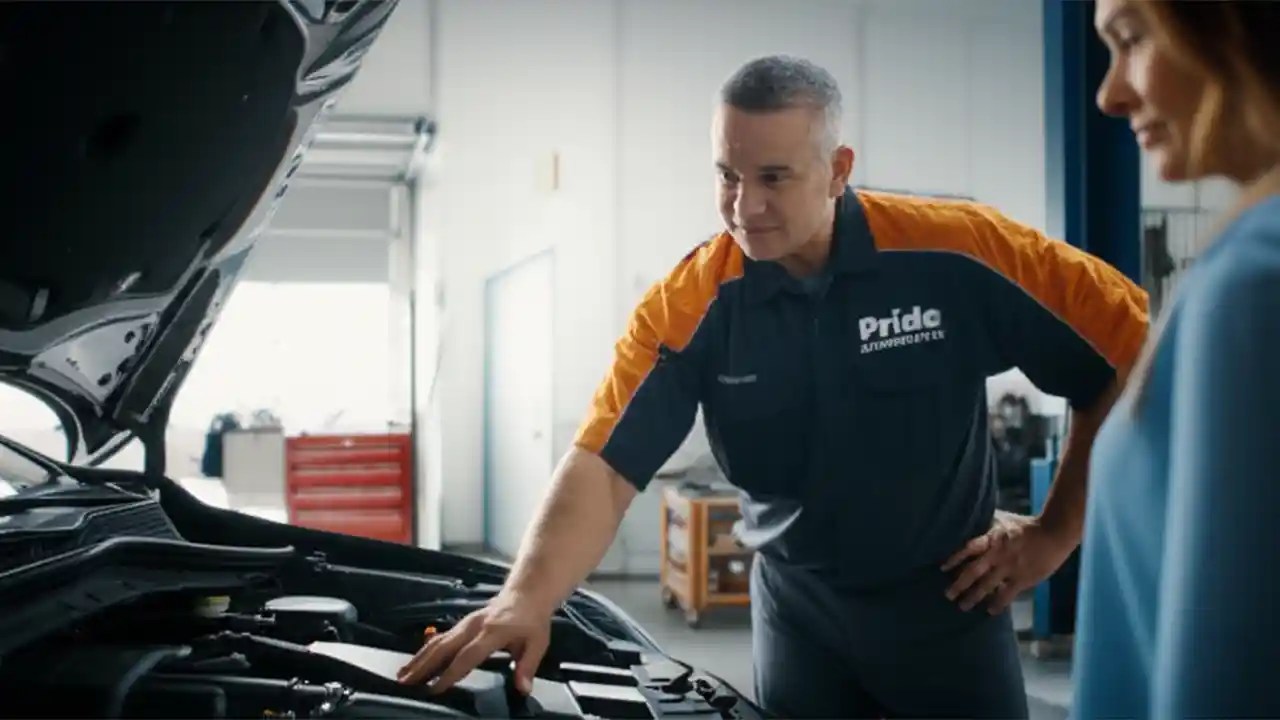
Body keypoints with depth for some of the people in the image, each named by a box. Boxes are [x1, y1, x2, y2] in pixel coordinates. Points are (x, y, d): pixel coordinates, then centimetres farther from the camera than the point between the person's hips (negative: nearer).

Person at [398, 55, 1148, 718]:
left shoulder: (959, 251, -19)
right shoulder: (687, 305, -15)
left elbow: (1134, 352, -11)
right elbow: (603, 467, -20)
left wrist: (1055, 533, -8)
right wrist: (528, 599, -37)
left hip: (948, 599, -1)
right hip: (799, 606, 1)